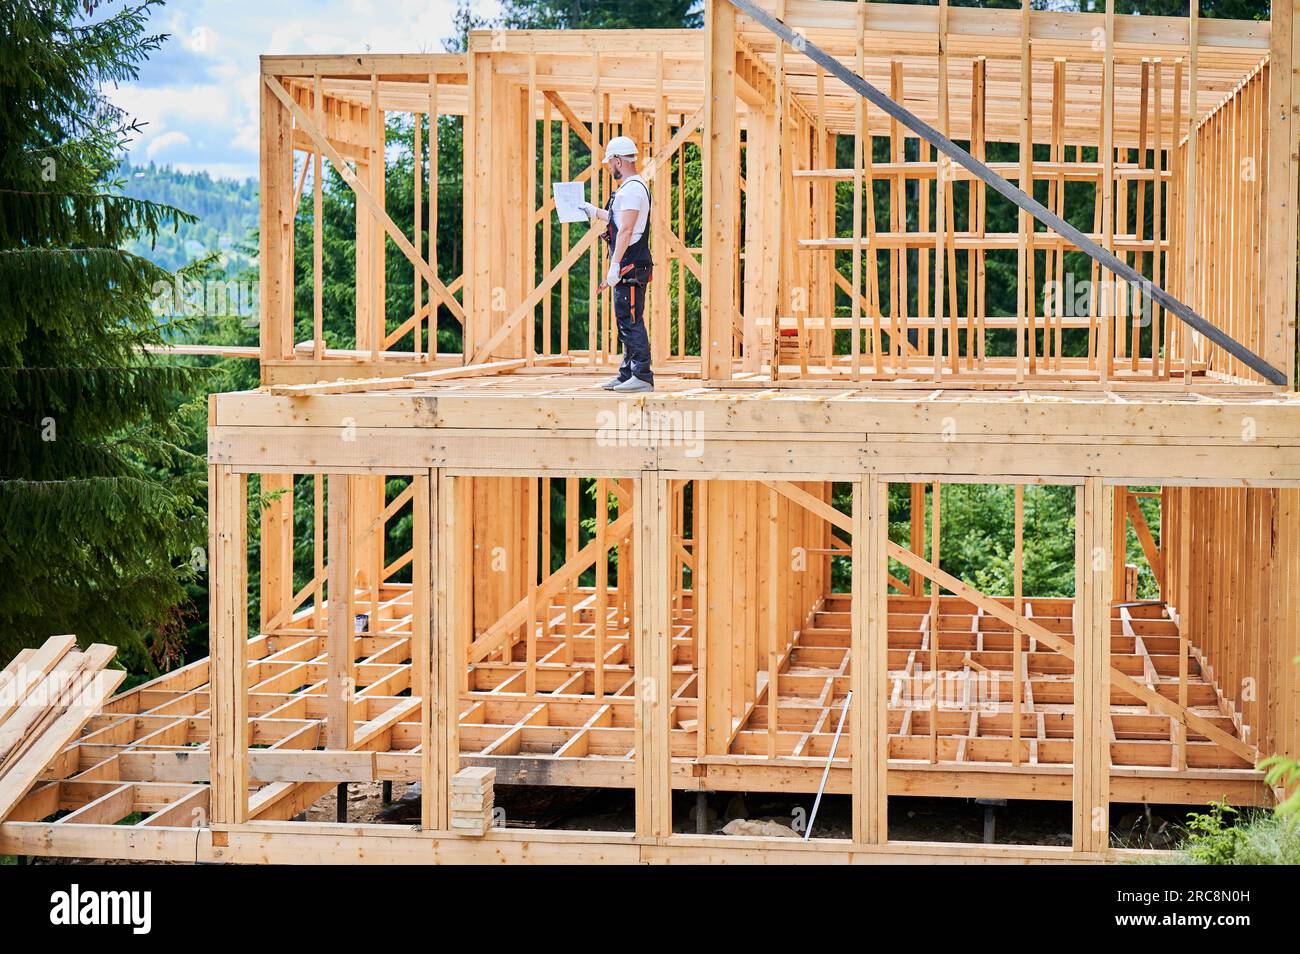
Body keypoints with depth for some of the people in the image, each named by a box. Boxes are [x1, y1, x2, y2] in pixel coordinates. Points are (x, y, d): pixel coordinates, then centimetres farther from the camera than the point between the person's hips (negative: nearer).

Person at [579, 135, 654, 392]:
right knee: (626, 320, 14)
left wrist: (615, 265, -23)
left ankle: (642, 376, -13)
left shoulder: (632, 189, -14)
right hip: (629, 267, 11)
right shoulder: (630, 187, 19)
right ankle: (627, 375, 19)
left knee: (631, 320, -12)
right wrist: (596, 212, 47)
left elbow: (626, 229, -21)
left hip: (630, 266, -11)